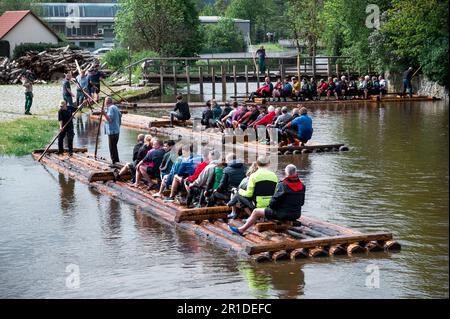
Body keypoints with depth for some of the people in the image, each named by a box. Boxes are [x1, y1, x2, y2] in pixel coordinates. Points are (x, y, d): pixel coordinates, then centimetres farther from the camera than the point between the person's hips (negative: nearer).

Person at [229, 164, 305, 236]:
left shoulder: (282, 185, -18)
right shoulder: (302, 186, 1)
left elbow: (274, 201, -15)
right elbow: (301, 202, 11)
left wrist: (271, 206, 6)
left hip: (283, 214, -7)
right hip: (296, 215, 7)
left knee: (256, 212, 7)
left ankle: (241, 230, 17)